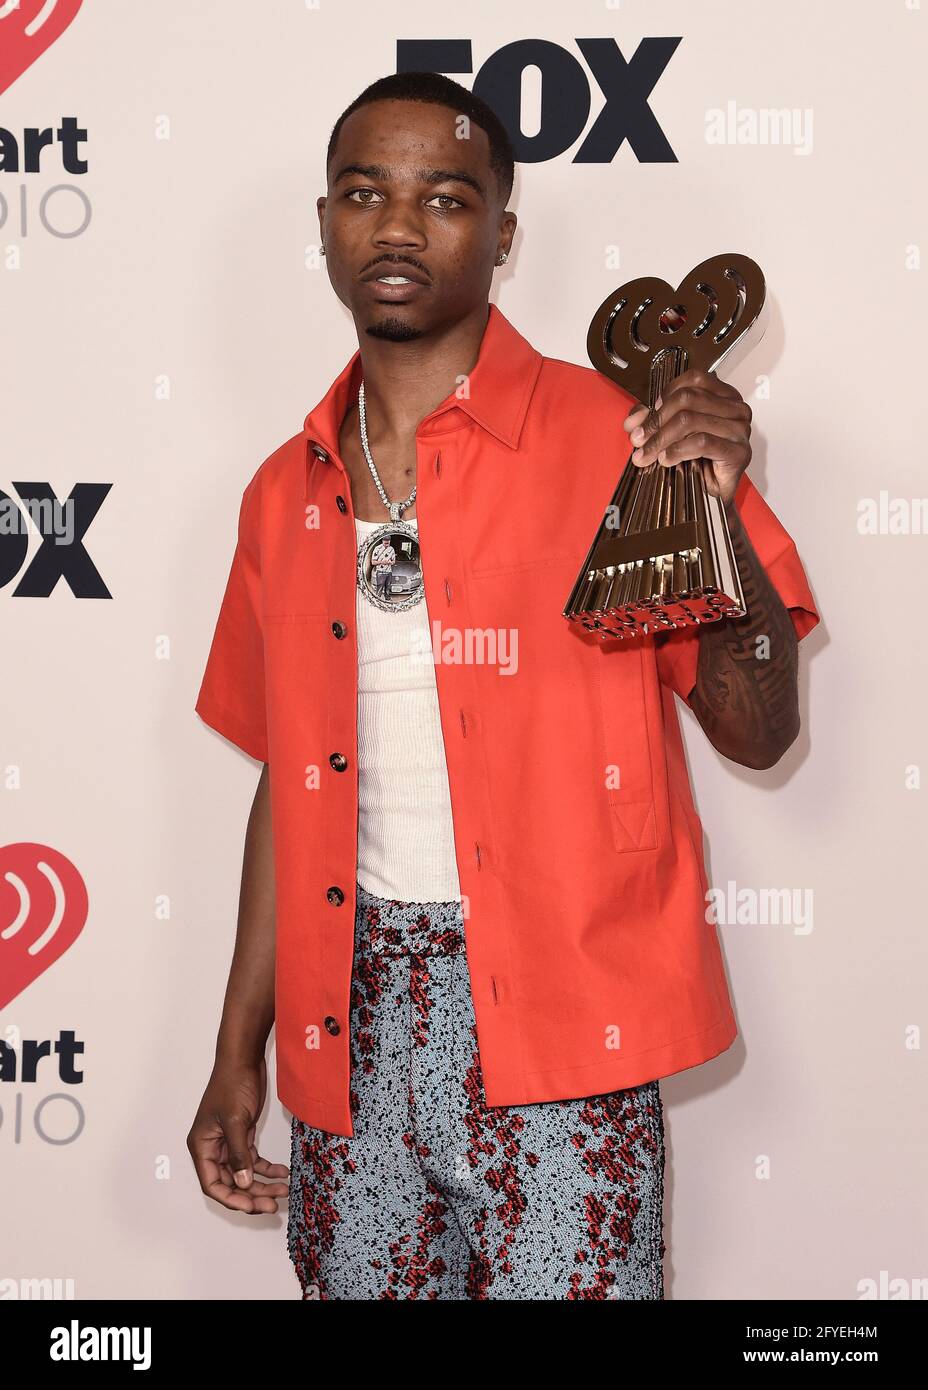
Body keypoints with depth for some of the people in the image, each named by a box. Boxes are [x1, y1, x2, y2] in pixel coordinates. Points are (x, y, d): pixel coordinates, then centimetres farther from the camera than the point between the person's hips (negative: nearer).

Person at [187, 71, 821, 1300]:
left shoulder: (613, 439, -3)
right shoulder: (287, 495, 10)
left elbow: (756, 733, -5)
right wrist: (239, 1050, 15)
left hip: (552, 1012, -4)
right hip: (352, 1009, 4)